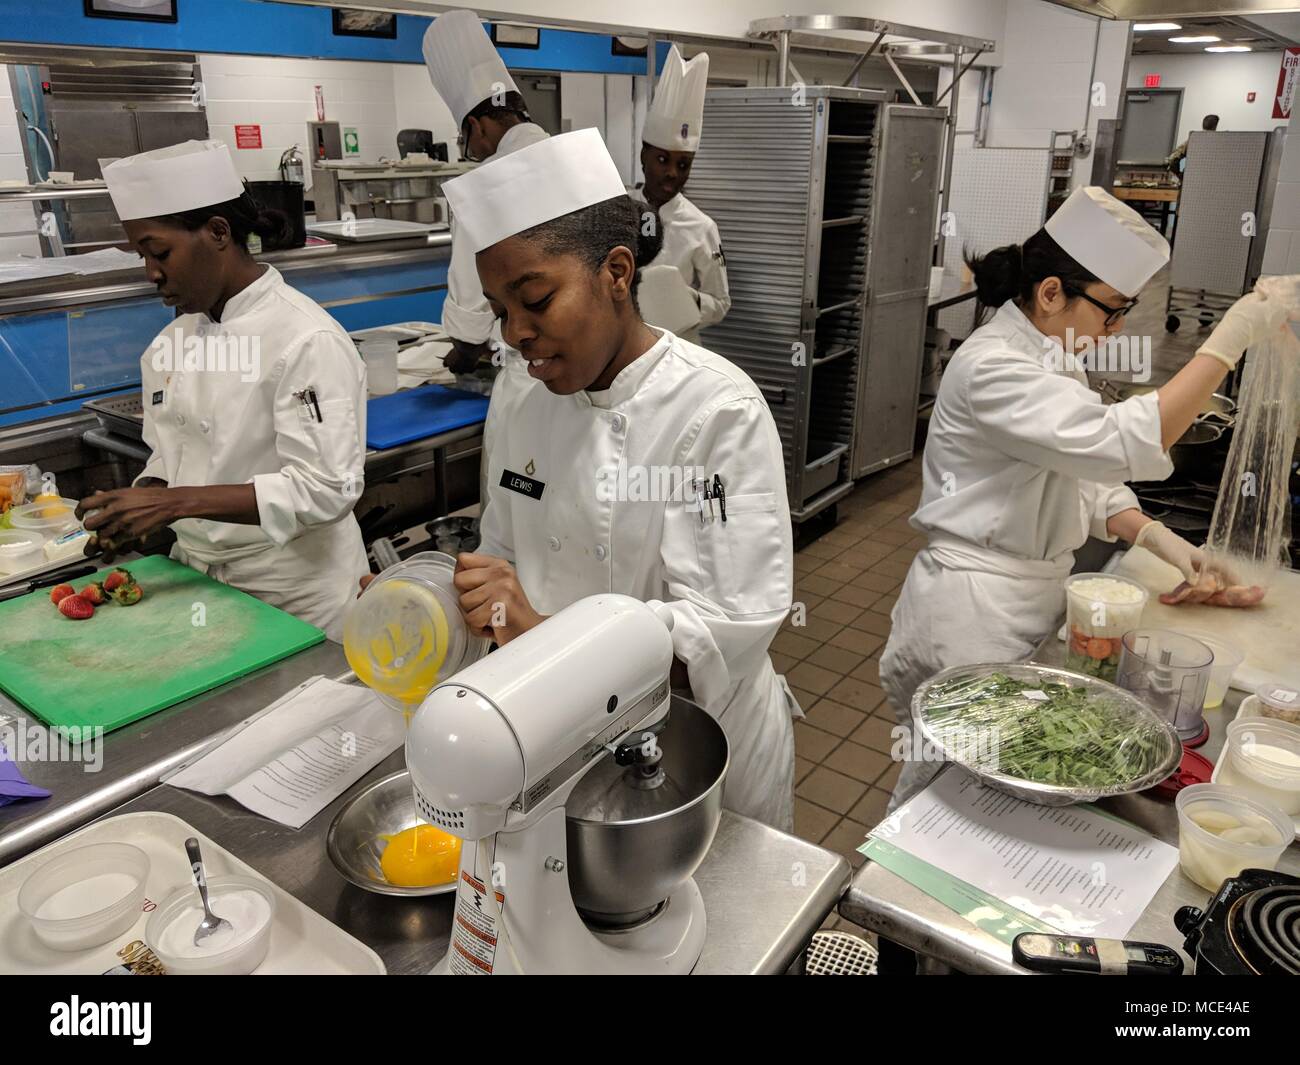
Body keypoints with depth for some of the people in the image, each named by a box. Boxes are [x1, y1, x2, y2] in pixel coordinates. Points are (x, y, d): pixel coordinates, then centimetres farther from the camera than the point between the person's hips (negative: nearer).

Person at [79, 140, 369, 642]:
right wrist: (135, 509, -6)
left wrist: (175, 502, -27)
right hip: (198, 579, 7)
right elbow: (170, 455, 14)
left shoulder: (306, 340, -19)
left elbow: (326, 489, -24)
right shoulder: (175, 341, 4)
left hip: (294, 597, -6)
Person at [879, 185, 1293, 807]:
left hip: (1036, 593, 9)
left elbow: (1085, 475, 15)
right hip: (975, 609, -9)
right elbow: (1118, 444, -32)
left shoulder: (1048, 357, 9)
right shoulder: (991, 368, -22)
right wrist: (1232, 337, -28)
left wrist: (1155, 536, 0)